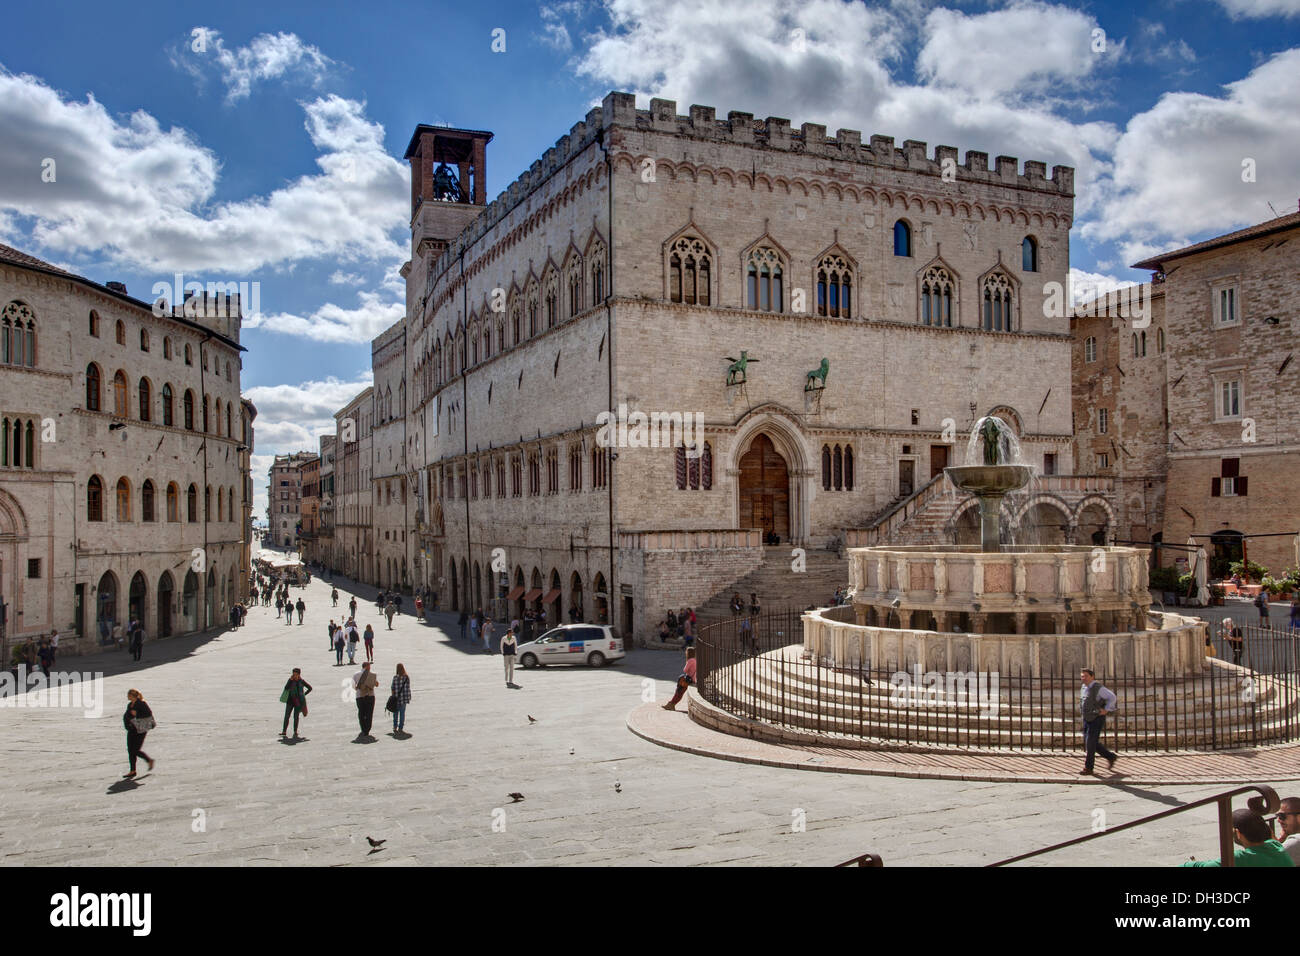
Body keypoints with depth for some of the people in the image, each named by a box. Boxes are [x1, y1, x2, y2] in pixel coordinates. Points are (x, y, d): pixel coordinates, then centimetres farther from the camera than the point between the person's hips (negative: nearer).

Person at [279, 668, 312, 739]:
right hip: (290, 701, 1)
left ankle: (295, 732, 9)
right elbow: (286, 688, -16)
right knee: (287, 716, -4)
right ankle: (284, 732, 0)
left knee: (296, 716, 1)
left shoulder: (301, 681, -1)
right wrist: (290, 680, -19)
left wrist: (303, 694, 4)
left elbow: (310, 688, 9)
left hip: (298, 701, -1)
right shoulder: (290, 680, -1)